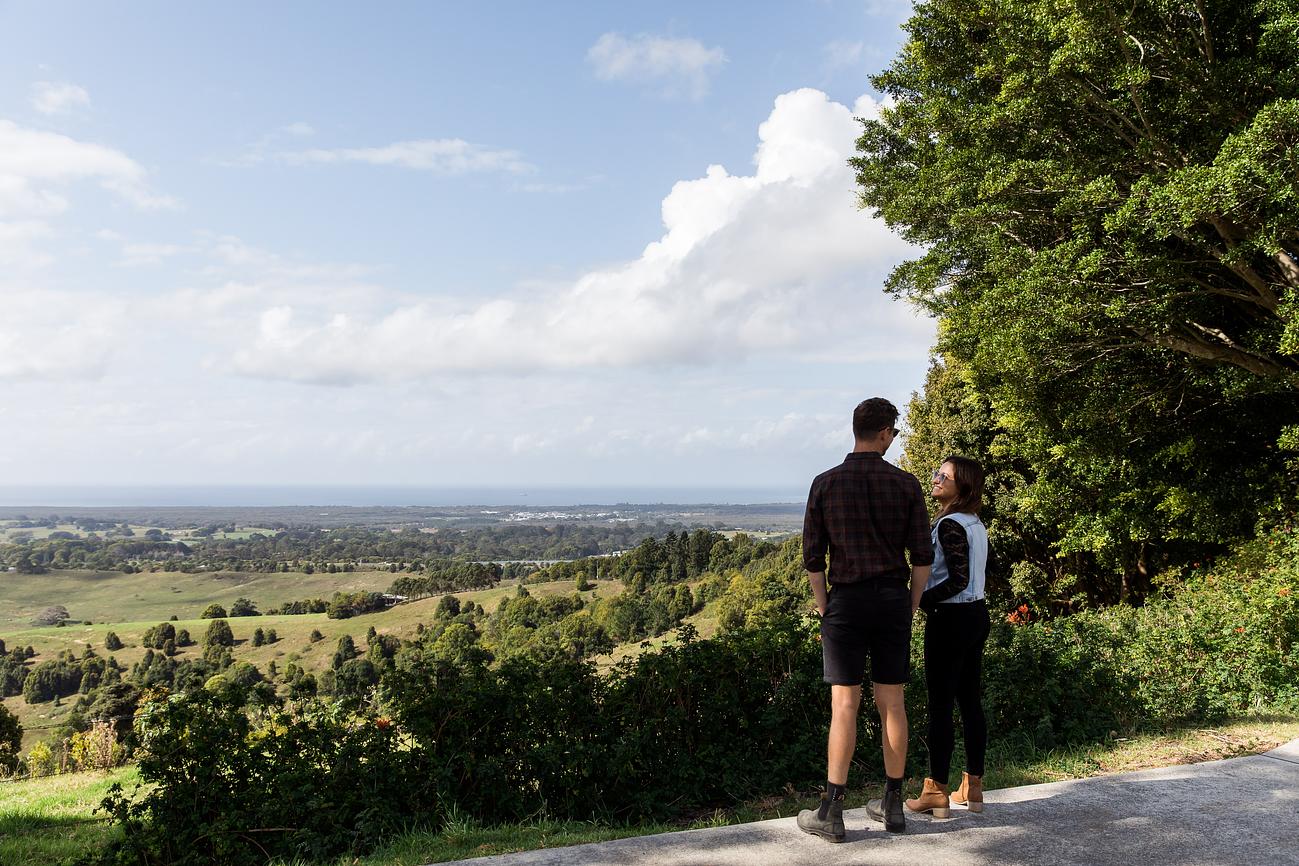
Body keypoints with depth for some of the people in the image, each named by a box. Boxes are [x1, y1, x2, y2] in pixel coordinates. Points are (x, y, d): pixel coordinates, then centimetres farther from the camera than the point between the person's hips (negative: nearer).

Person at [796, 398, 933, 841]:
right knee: (891, 702, 9)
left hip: (846, 601, -1)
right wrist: (911, 605, 11)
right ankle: (892, 804, 18)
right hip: (893, 599, 2)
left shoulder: (825, 484, -4)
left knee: (845, 704, -1)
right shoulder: (906, 484, -1)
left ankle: (831, 812, 0)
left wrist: (824, 607, 8)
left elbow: (812, 557, -3)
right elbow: (922, 556, 0)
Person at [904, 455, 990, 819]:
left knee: (940, 706, -2)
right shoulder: (976, 524, 11)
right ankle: (973, 788, 19)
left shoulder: (950, 525, -17)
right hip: (977, 615, 9)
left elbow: (958, 580, -23)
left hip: (950, 619, -9)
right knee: (970, 701, 12)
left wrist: (916, 601, -16)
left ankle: (937, 792, 4)